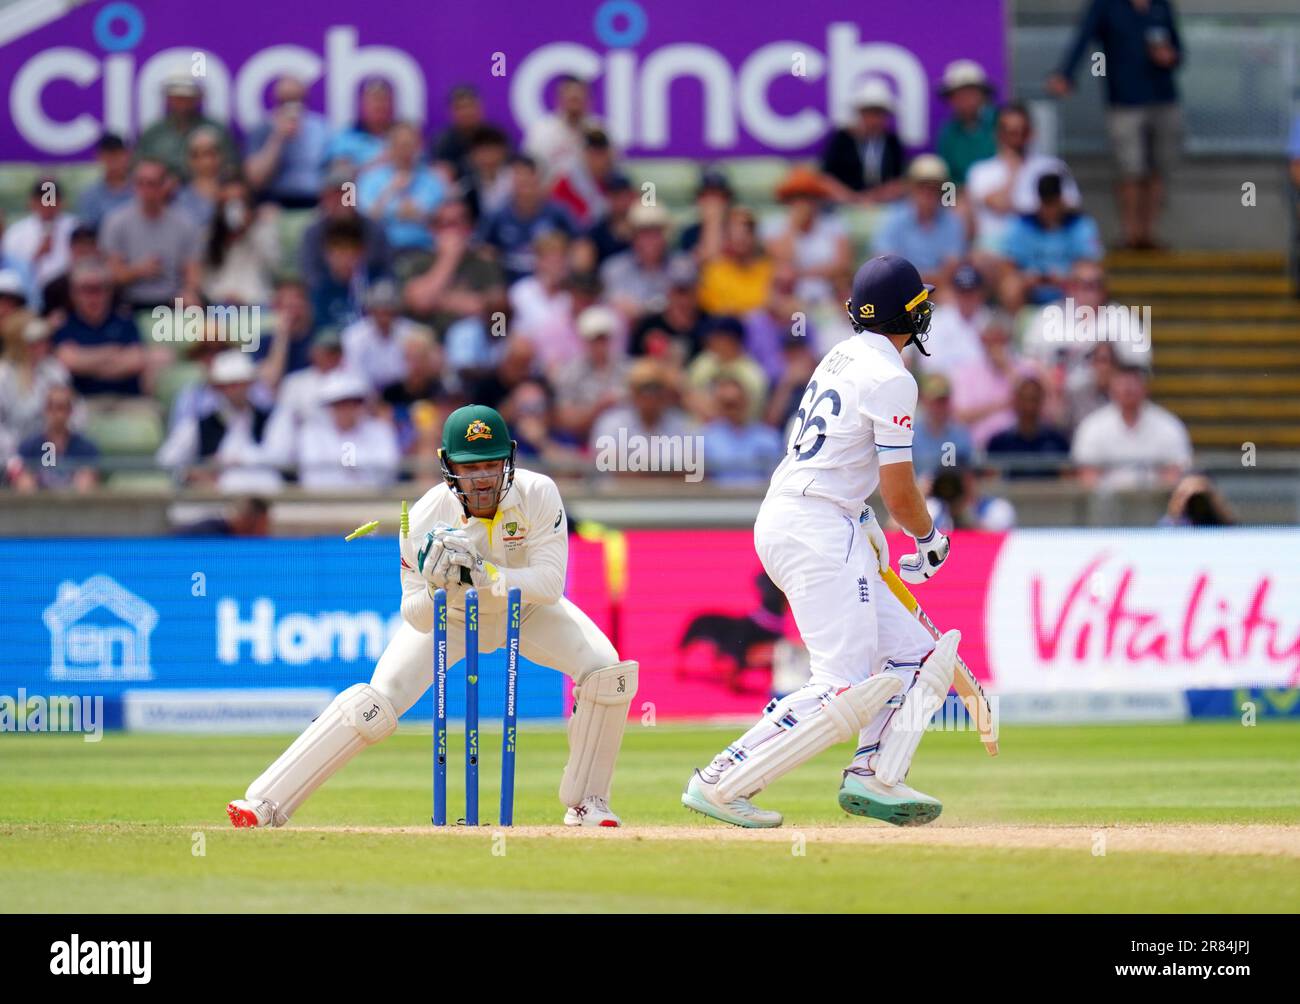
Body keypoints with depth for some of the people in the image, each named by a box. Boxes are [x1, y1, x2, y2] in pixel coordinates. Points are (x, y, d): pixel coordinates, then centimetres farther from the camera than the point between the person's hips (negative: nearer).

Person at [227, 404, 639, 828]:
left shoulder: (538, 495, -29)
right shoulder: (426, 518, -30)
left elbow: (551, 583, -34)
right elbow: (416, 619, -26)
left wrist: (483, 573, -47)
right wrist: (435, 586, -48)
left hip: (526, 609, 2)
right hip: (450, 616, -2)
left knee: (606, 672, -21)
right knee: (376, 703, -19)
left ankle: (585, 803, -4)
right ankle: (267, 803, -16)